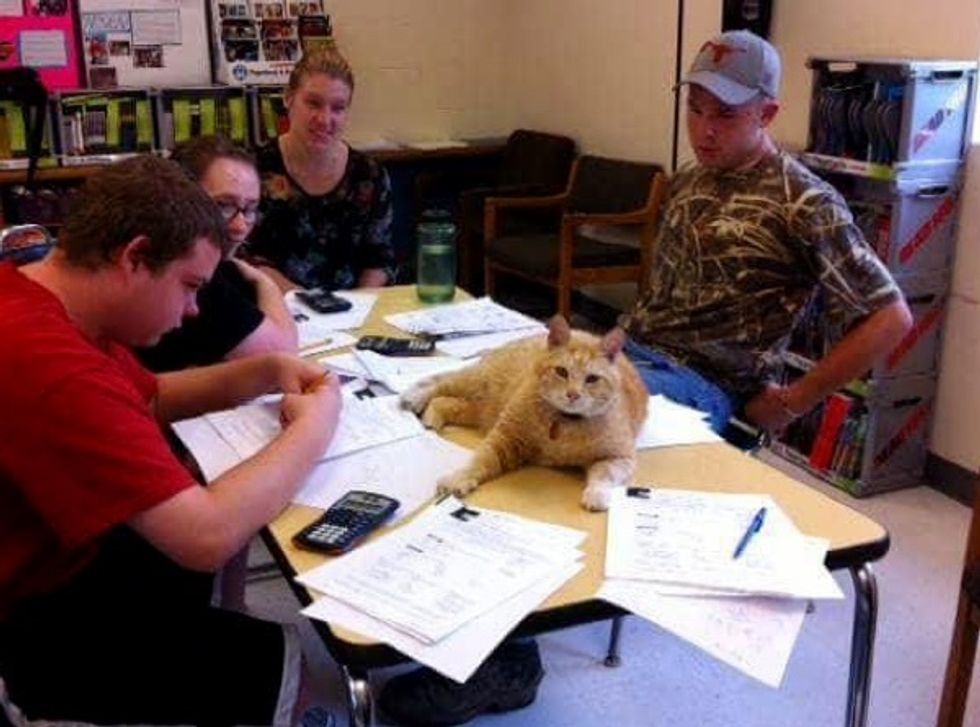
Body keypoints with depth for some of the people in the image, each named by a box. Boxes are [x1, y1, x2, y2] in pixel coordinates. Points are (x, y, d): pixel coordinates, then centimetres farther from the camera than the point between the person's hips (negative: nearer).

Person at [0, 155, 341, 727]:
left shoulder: (49, 304, -3)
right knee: (269, 659, -6)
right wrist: (313, 427, -19)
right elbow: (208, 535, -35)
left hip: (54, 553, 10)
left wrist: (267, 372, -1)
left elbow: (148, 397, 14)